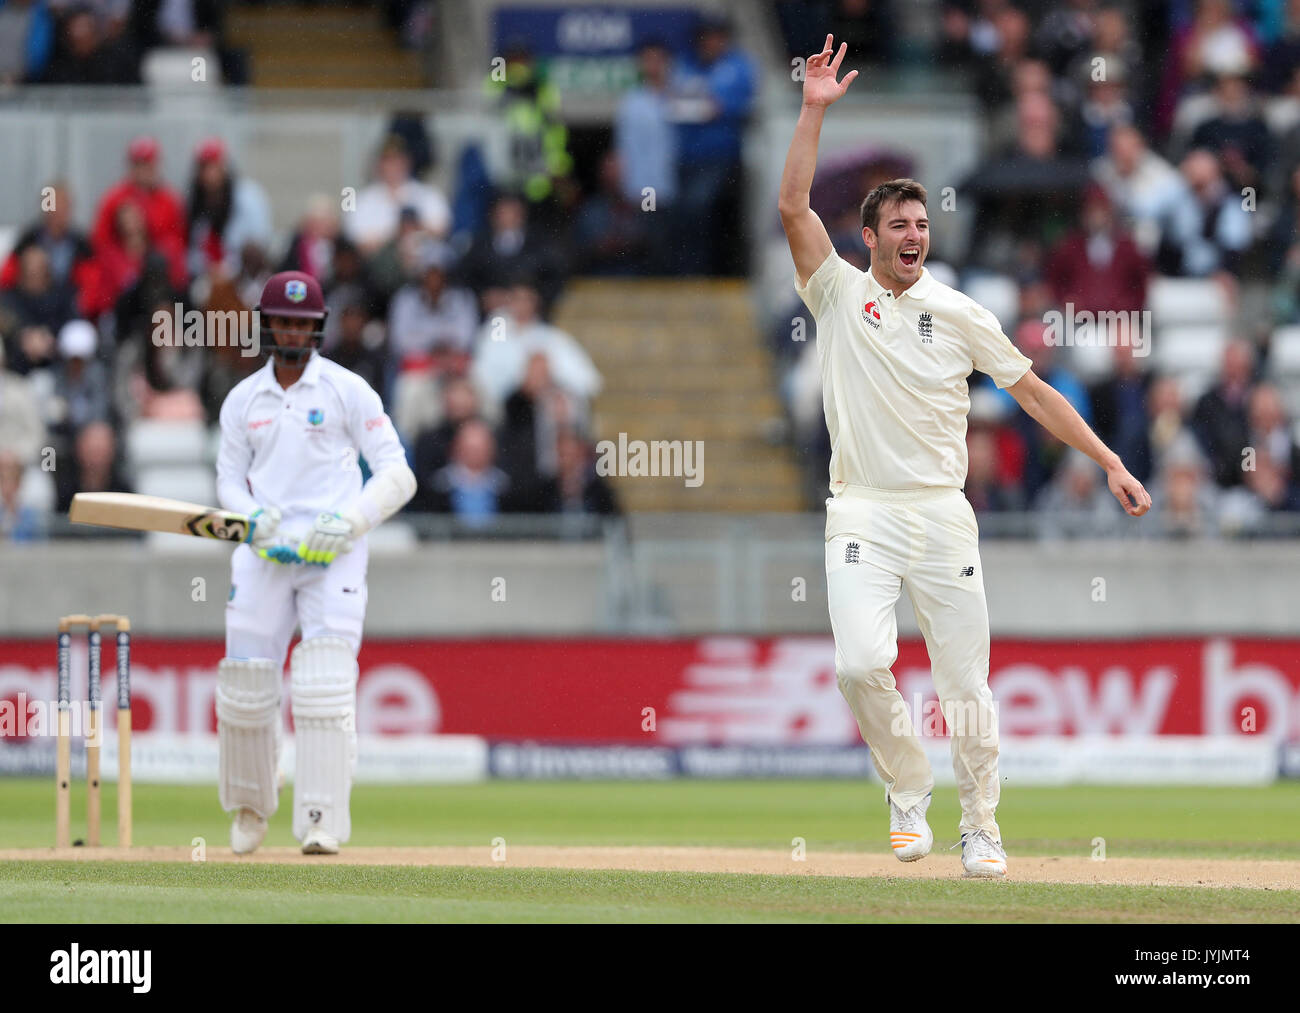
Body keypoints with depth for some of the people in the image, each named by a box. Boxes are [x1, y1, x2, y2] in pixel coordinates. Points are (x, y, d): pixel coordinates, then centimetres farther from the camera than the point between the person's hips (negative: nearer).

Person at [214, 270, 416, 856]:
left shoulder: (347, 391, 0)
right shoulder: (243, 400, 12)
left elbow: (397, 477, -2)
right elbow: (230, 483, 15)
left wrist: (345, 522, -17)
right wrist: (255, 518, -8)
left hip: (334, 557, -3)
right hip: (263, 555, 3)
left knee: (325, 690, -16)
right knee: (243, 691, 0)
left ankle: (322, 823, -18)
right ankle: (250, 808, 23)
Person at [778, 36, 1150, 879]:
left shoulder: (961, 314, 7)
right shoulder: (840, 293, 4)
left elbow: (1032, 390, 9)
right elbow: (794, 207, -7)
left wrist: (1110, 463, 3)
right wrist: (815, 112, -12)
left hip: (943, 514, 1)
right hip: (863, 515, -1)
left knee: (966, 679, 1)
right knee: (861, 664, -19)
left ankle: (981, 829, 14)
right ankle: (909, 794, 4)